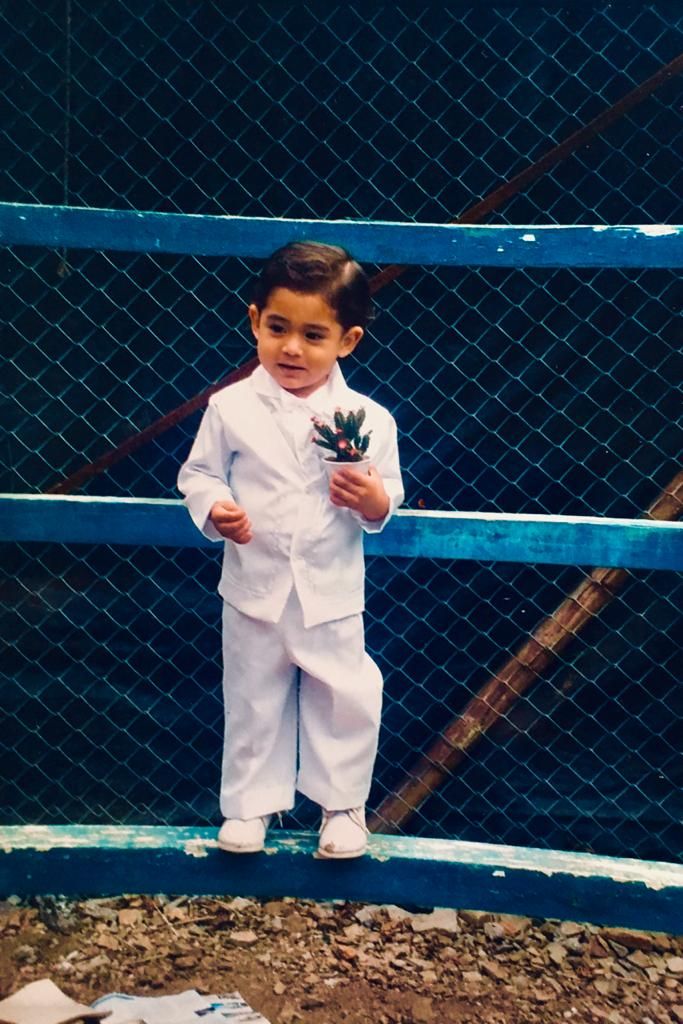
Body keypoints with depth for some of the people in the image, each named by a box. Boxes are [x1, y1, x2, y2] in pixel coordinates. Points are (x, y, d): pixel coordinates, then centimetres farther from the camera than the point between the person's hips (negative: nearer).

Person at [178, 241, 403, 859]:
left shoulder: (367, 418, -9)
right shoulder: (231, 408, -9)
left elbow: (388, 499, -2)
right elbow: (200, 473, 0)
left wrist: (374, 502, -24)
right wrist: (215, 511, -20)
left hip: (332, 595, 0)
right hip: (255, 590, 1)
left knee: (343, 702, 13)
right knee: (252, 702, 16)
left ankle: (342, 802, 36)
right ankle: (250, 802, 36)